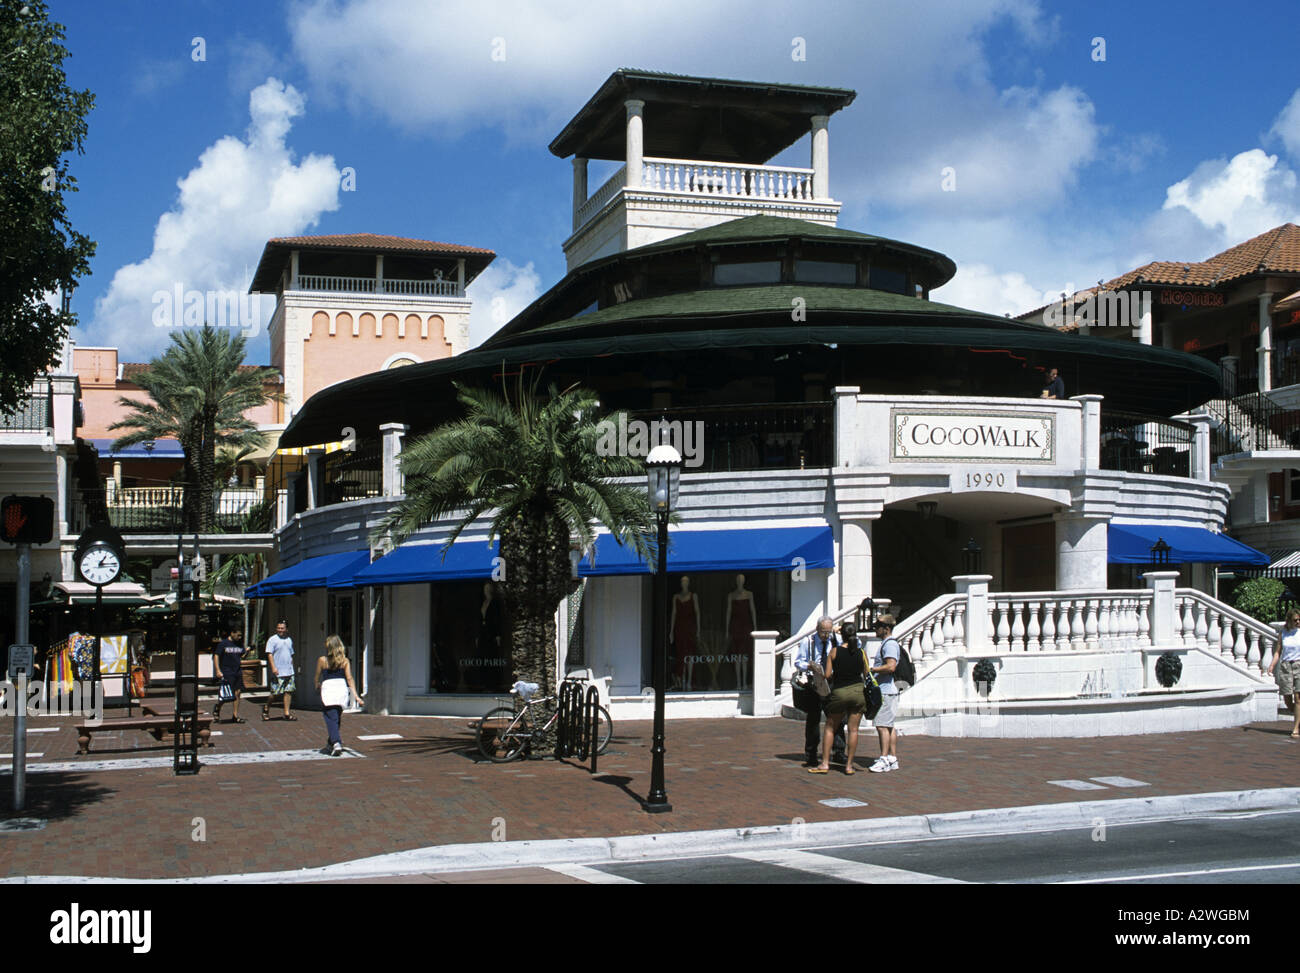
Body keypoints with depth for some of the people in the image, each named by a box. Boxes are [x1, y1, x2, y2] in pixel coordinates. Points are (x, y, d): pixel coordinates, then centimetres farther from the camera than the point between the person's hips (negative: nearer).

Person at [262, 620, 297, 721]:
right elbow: (269, 654, -10)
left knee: (288, 691, 1)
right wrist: (273, 667, -19)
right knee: (275, 693, -4)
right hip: (278, 672, -6)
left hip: (289, 671, 6)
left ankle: (287, 713, 4)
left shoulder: (289, 640, 16)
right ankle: (266, 709, 19)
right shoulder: (272, 640, -3)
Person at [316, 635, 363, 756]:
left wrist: (317, 688, 28)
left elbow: (318, 678, 8)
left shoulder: (322, 660, -2)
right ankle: (332, 743, 32)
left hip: (328, 690, -3)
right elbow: (349, 679, -1)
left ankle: (336, 743, -20)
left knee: (331, 718, -3)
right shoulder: (344, 660, 3)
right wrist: (356, 696, -2)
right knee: (337, 718, 19)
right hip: (342, 688, 3)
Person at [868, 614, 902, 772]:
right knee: (889, 726, 12)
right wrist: (871, 669, 17)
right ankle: (893, 759, 15)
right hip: (884, 690, 11)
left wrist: (871, 669, -16)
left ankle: (884, 760, -13)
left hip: (886, 691, -11)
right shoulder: (886, 643, 20)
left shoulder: (890, 644, -13)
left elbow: (891, 666, -24)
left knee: (882, 726, -12)